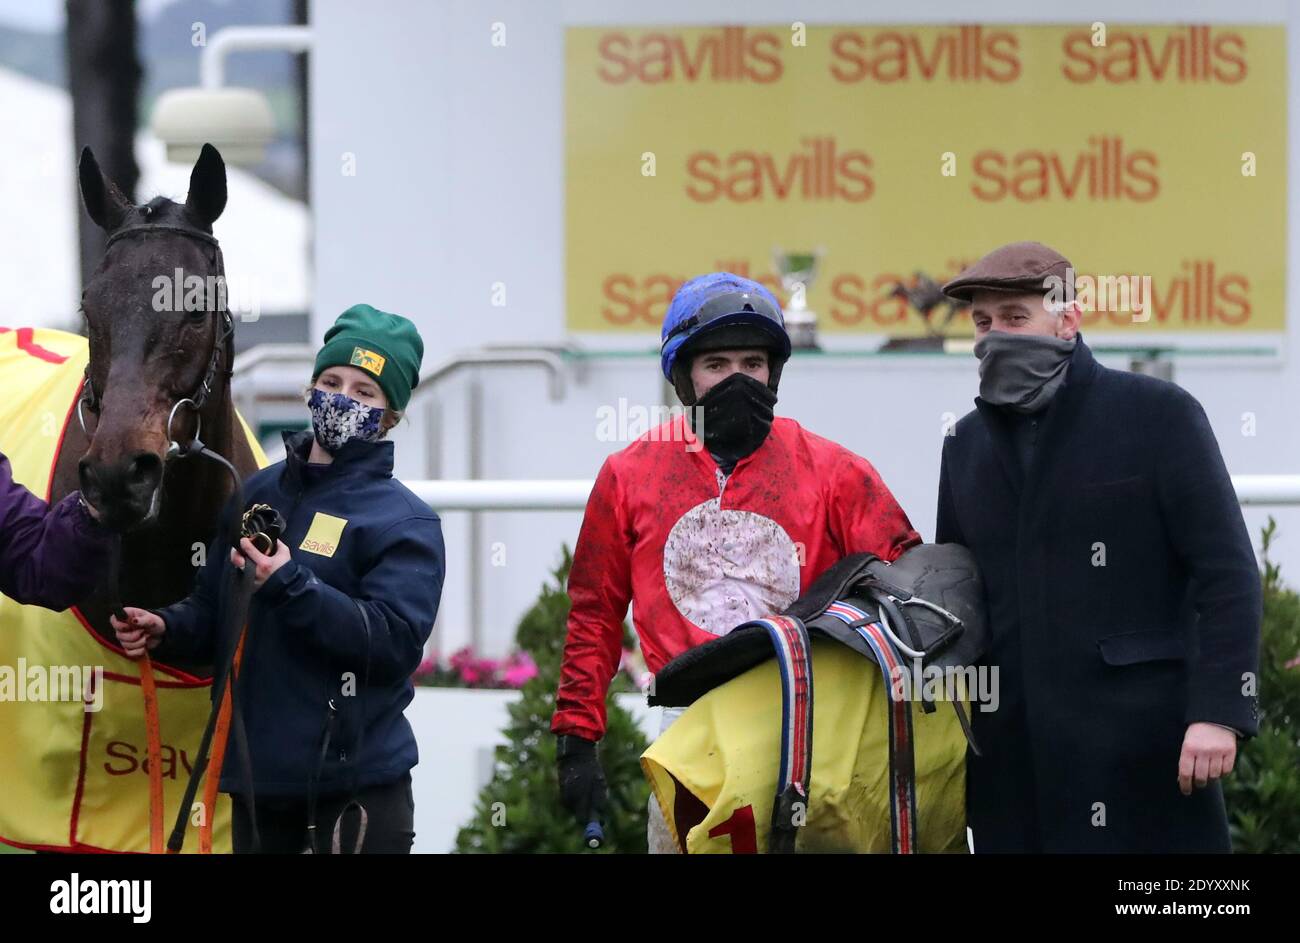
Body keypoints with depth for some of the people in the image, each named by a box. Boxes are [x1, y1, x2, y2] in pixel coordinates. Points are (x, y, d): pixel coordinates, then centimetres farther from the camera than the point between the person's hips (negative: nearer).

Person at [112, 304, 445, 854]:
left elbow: (396, 642, -18)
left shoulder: (404, 522, -5)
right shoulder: (258, 494, 12)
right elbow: (214, 613, 17)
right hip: (257, 780, 6)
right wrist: (165, 629, -4)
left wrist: (290, 586, -26)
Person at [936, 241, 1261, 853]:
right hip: (1012, 767, 5)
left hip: (1141, 755, -5)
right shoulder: (967, 444, 16)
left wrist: (1218, 711, -15)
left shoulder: (1159, 414, 0)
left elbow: (1228, 574, -6)